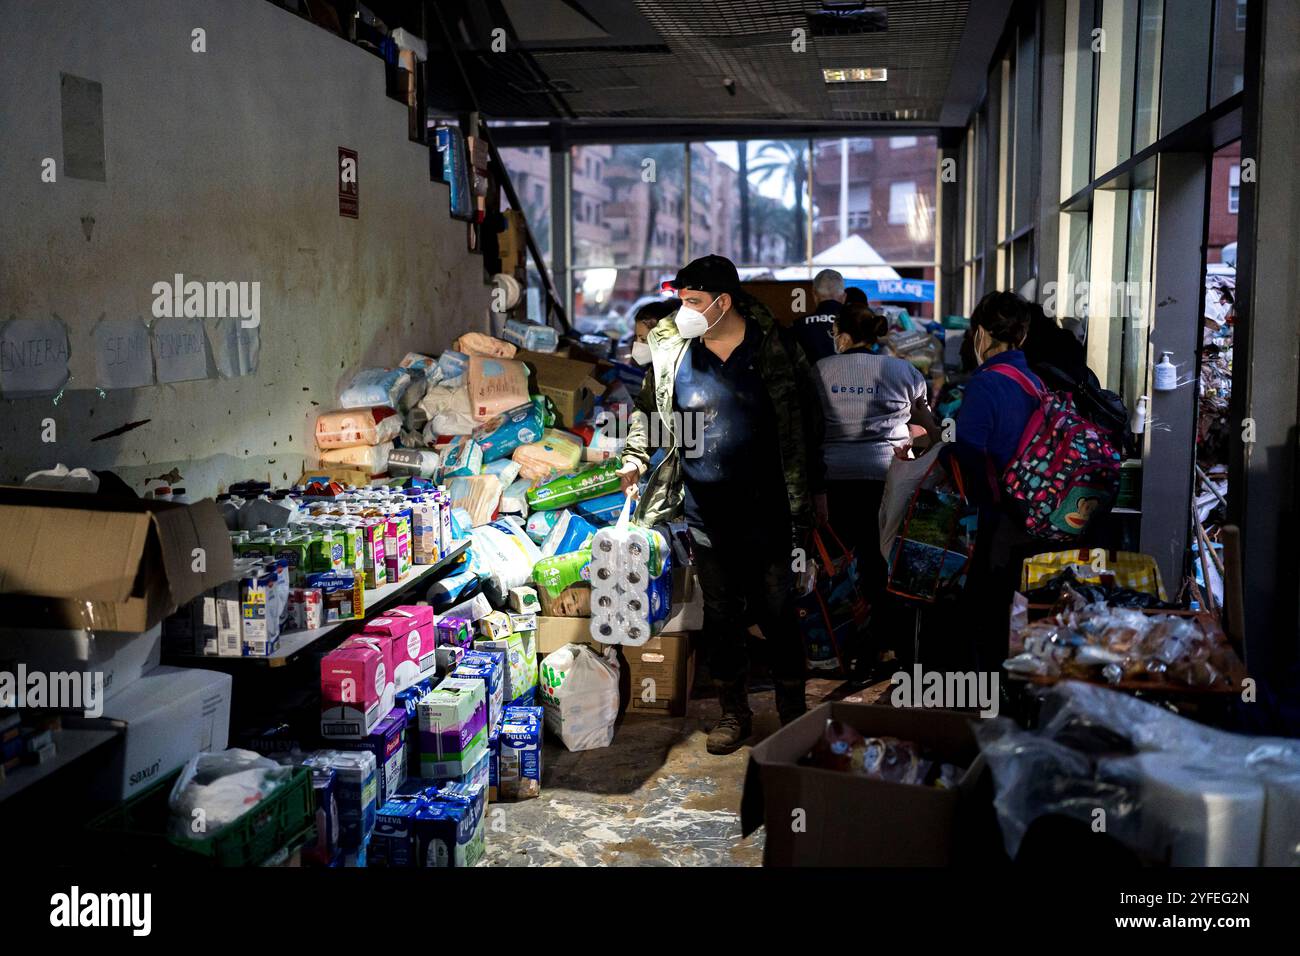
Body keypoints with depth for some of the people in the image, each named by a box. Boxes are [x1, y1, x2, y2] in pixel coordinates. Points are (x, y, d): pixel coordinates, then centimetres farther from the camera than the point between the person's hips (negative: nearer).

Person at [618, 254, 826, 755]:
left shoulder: (775, 347, -5)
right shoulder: (672, 349, 1)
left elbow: (806, 419, 4)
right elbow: (646, 406, 17)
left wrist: (813, 487, 7)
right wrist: (635, 459, 3)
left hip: (767, 512, -2)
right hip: (705, 514, 3)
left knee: (777, 615, 6)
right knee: (721, 618, 12)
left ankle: (793, 713, 22)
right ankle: (734, 712, 27)